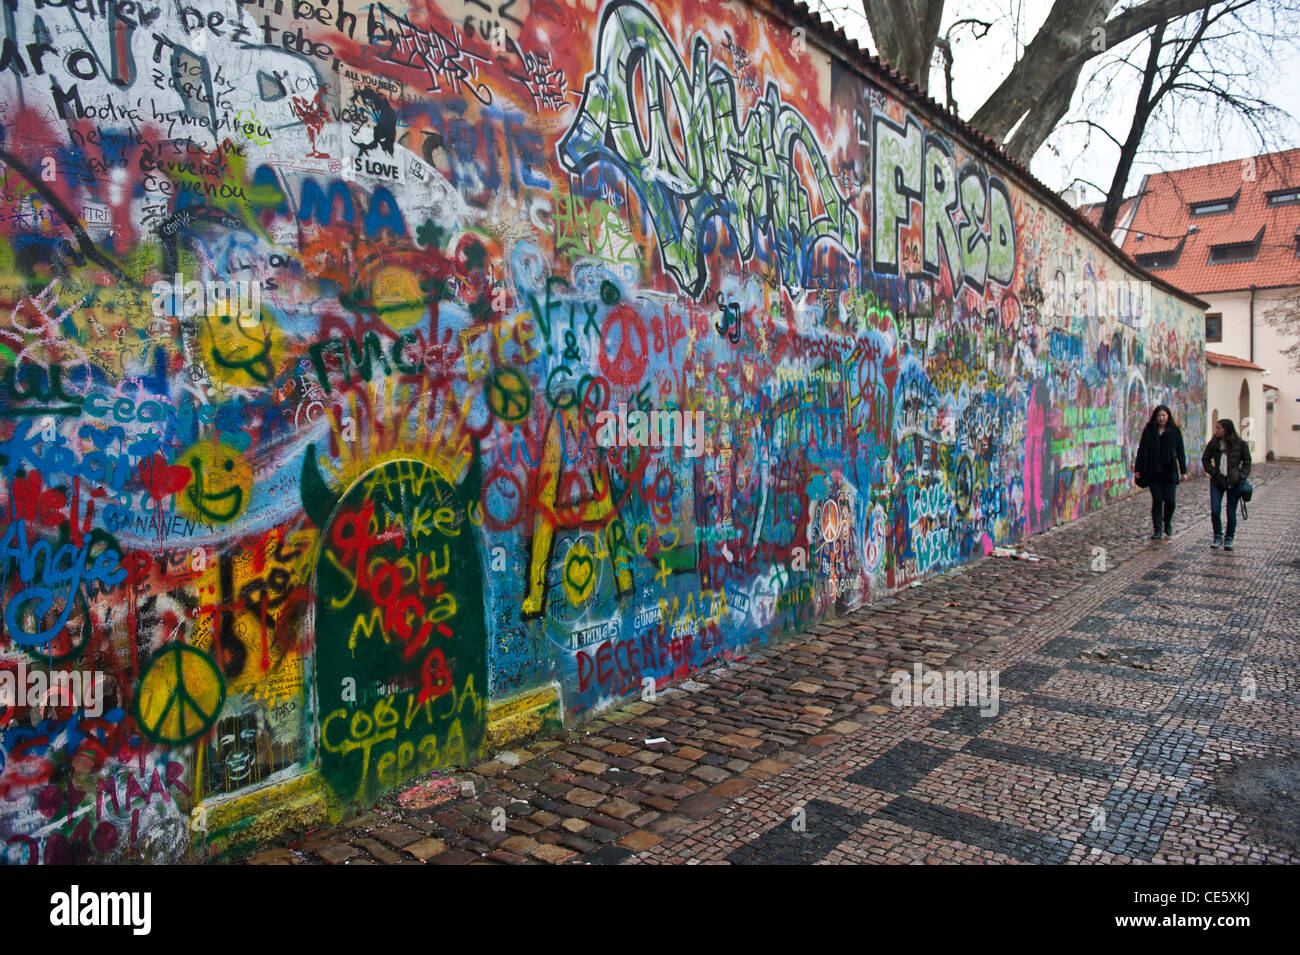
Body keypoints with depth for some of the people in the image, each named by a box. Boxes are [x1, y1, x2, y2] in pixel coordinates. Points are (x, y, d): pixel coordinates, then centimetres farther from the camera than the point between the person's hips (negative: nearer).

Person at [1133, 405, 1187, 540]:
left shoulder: (1175, 431, 4)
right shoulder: (1148, 430, 4)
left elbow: (1180, 452, 7)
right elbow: (1141, 450, 6)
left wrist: (1183, 471, 4)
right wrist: (1138, 469, 1)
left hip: (1170, 471, 0)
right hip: (1153, 472, 0)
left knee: (1169, 500, -3)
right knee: (1157, 500, -2)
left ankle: (1168, 524, 23)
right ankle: (1157, 529, 7)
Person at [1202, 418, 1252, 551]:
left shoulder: (1240, 444, -2)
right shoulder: (1213, 443, 2)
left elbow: (1247, 461, 6)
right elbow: (1205, 459, 11)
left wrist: (1242, 475, -6)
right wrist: (1212, 471, -2)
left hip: (1234, 482, -1)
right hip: (1217, 481, 1)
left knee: (1231, 513, 4)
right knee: (1215, 511, -7)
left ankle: (1229, 540, 18)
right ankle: (1218, 537, 11)